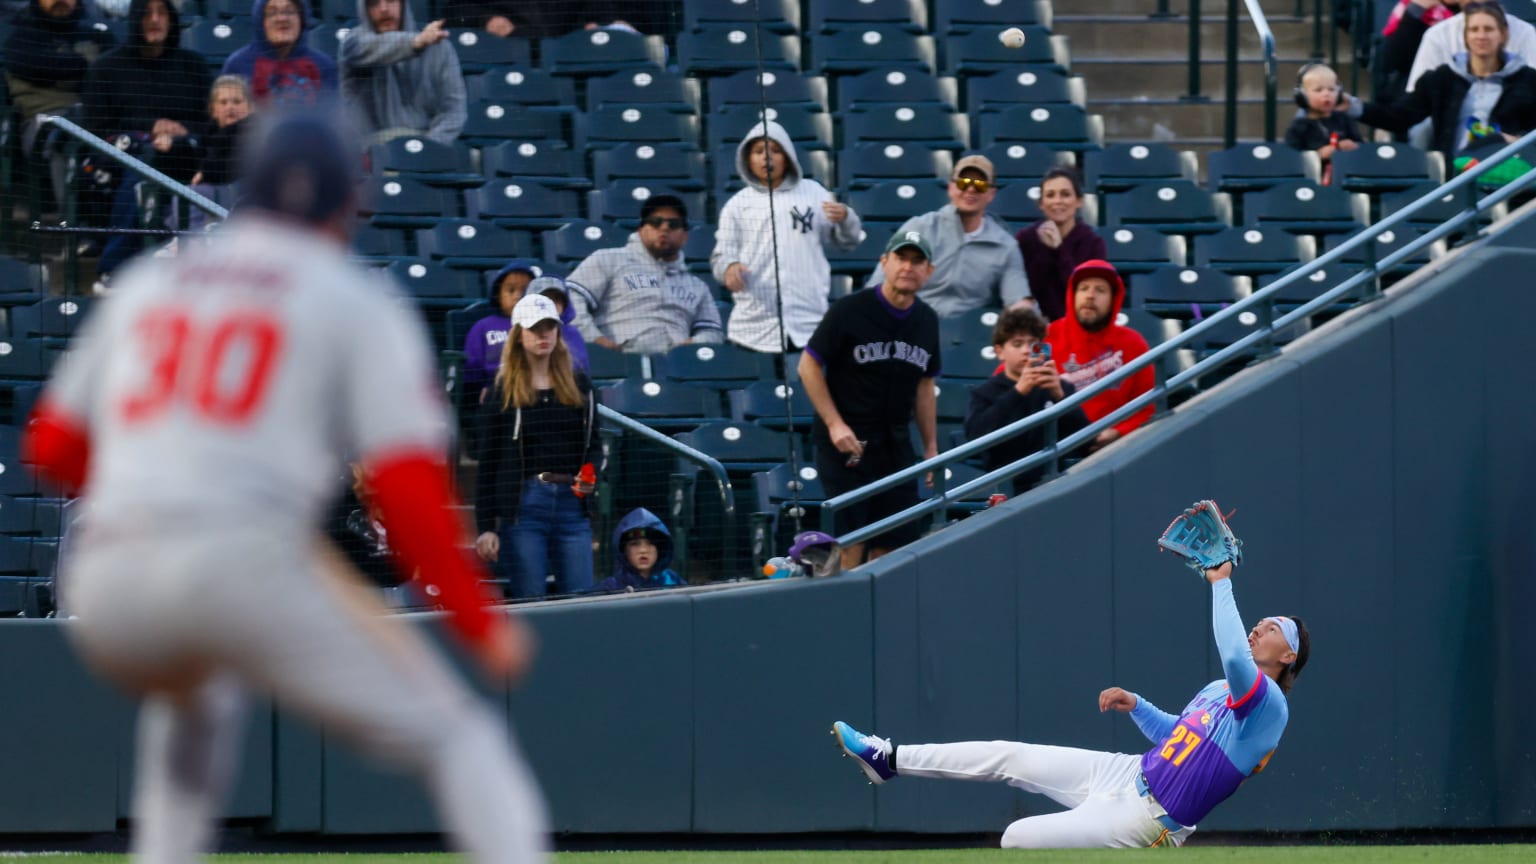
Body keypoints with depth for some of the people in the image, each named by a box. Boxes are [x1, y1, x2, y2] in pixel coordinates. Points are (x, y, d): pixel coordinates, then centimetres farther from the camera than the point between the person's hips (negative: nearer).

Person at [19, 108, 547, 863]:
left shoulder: (144, 285, 23)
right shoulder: (360, 304, 10)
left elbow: (51, 445, 25)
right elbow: (408, 490, -2)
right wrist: (482, 624, 4)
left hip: (105, 582, 5)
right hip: (248, 566, -5)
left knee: (194, 696, 39)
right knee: (454, 738, 0)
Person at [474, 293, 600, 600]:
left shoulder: (579, 386, 14)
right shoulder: (504, 391, 5)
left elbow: (593, 445, 21)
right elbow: (489, 462, 3)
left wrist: (590, 477, -3)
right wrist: (486, 526, -4)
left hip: (572, 505, 3)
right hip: (524, 506, -3)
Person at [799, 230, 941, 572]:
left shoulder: (926, 320, 9)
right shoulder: (850, 311, -9)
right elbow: (809, 365, -6)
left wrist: (931, 448, 16)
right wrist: (834, 424, -13)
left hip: (894, 441, 6)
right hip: (845, 441, -6)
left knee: (893, 542, 2)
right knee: (850, 543, -12)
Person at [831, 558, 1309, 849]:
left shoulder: (1268, 702, -17)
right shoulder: (1217, 690, 12)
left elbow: (1234, 656, -39)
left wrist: (1221, 582, -29)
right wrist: (1135, 705, 10)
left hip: (1144, 822, -9)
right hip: (1128, 775, 9)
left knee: (1018, 837, -14)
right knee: (1008, 757, 8)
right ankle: (889, 759, 17)